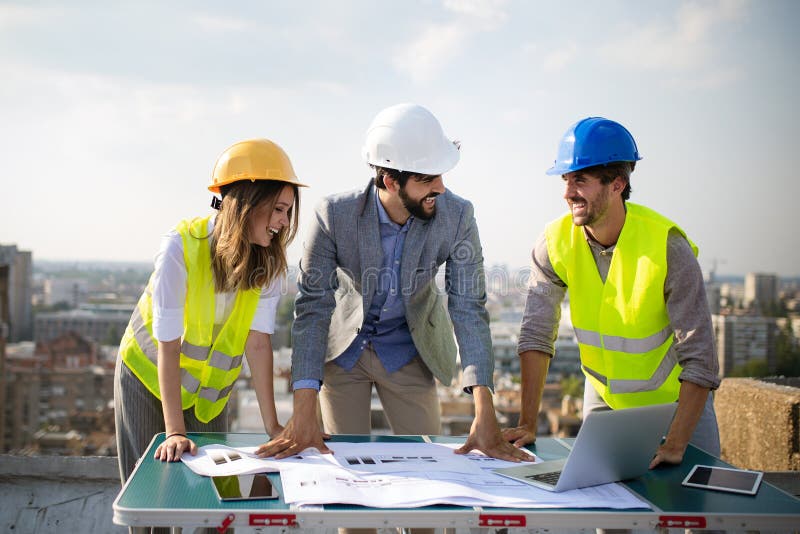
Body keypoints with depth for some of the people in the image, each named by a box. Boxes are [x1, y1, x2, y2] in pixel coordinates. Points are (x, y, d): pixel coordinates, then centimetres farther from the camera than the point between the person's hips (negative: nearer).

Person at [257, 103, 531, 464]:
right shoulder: (335, 214, -26)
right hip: (342, 350, -1)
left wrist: (485, 417, -31)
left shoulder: (457, 216, -23)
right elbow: (313, 307, -25)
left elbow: (469, 309, -22)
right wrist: (303, 414, -35)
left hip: (408, 350, 1)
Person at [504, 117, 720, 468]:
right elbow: (536, 334, -11)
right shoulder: (555, 242, -16)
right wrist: (527, 424, -17)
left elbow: (700, 357, -28)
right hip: (604, 396, 3)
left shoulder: (667, 244, -27)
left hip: (676, 399, -3)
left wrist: (675, 444, -35)